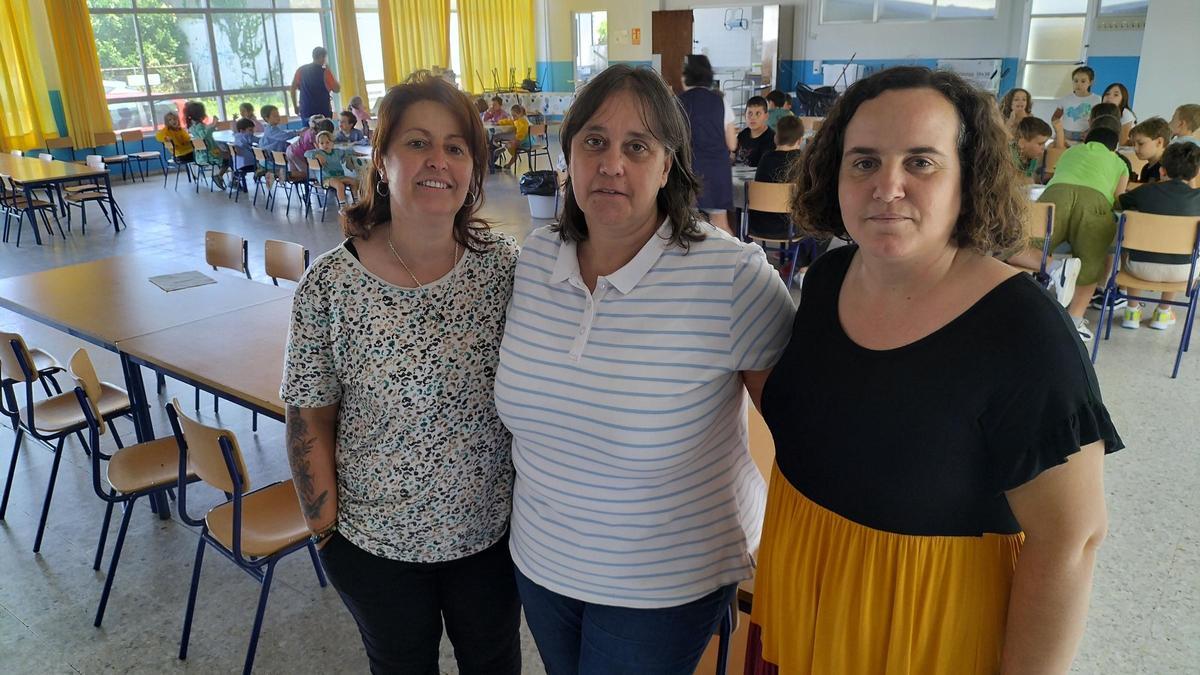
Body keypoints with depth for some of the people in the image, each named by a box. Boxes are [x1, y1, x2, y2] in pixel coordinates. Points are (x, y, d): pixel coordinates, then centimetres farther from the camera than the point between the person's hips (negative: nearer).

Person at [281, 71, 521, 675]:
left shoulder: (502, 263, -11)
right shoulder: (329, 284, -17)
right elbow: (310, 422, -8)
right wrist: (328, 533, -5)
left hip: (492, 530, 2)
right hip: (376, 546, -1)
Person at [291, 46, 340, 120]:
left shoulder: (301, 70, 5)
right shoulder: (324, 72, -9)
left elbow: (293, 89, 6)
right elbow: (336, 89, -2)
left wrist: (295, 106, 15)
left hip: (305, 111, 4)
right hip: (323, 111, -4)